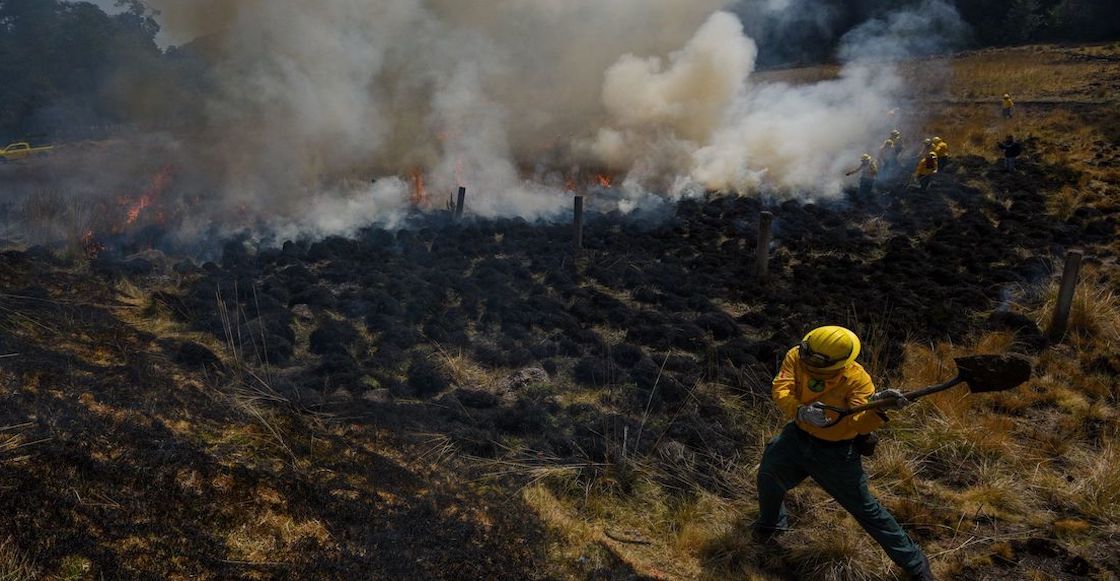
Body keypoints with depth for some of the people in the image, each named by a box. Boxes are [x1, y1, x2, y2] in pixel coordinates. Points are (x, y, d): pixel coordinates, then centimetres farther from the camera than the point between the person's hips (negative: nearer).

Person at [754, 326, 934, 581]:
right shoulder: (796, 357, -20)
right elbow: (781, 390, -30)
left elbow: (860, 424, -35)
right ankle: (770, 523, 44)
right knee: (768, 476, 10)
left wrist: (878, 407, -55)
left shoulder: (857, 379, -27)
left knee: (866, 509, 2)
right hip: (798, 436, 4)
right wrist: (801, 412, -48)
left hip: (835, 451, -3)